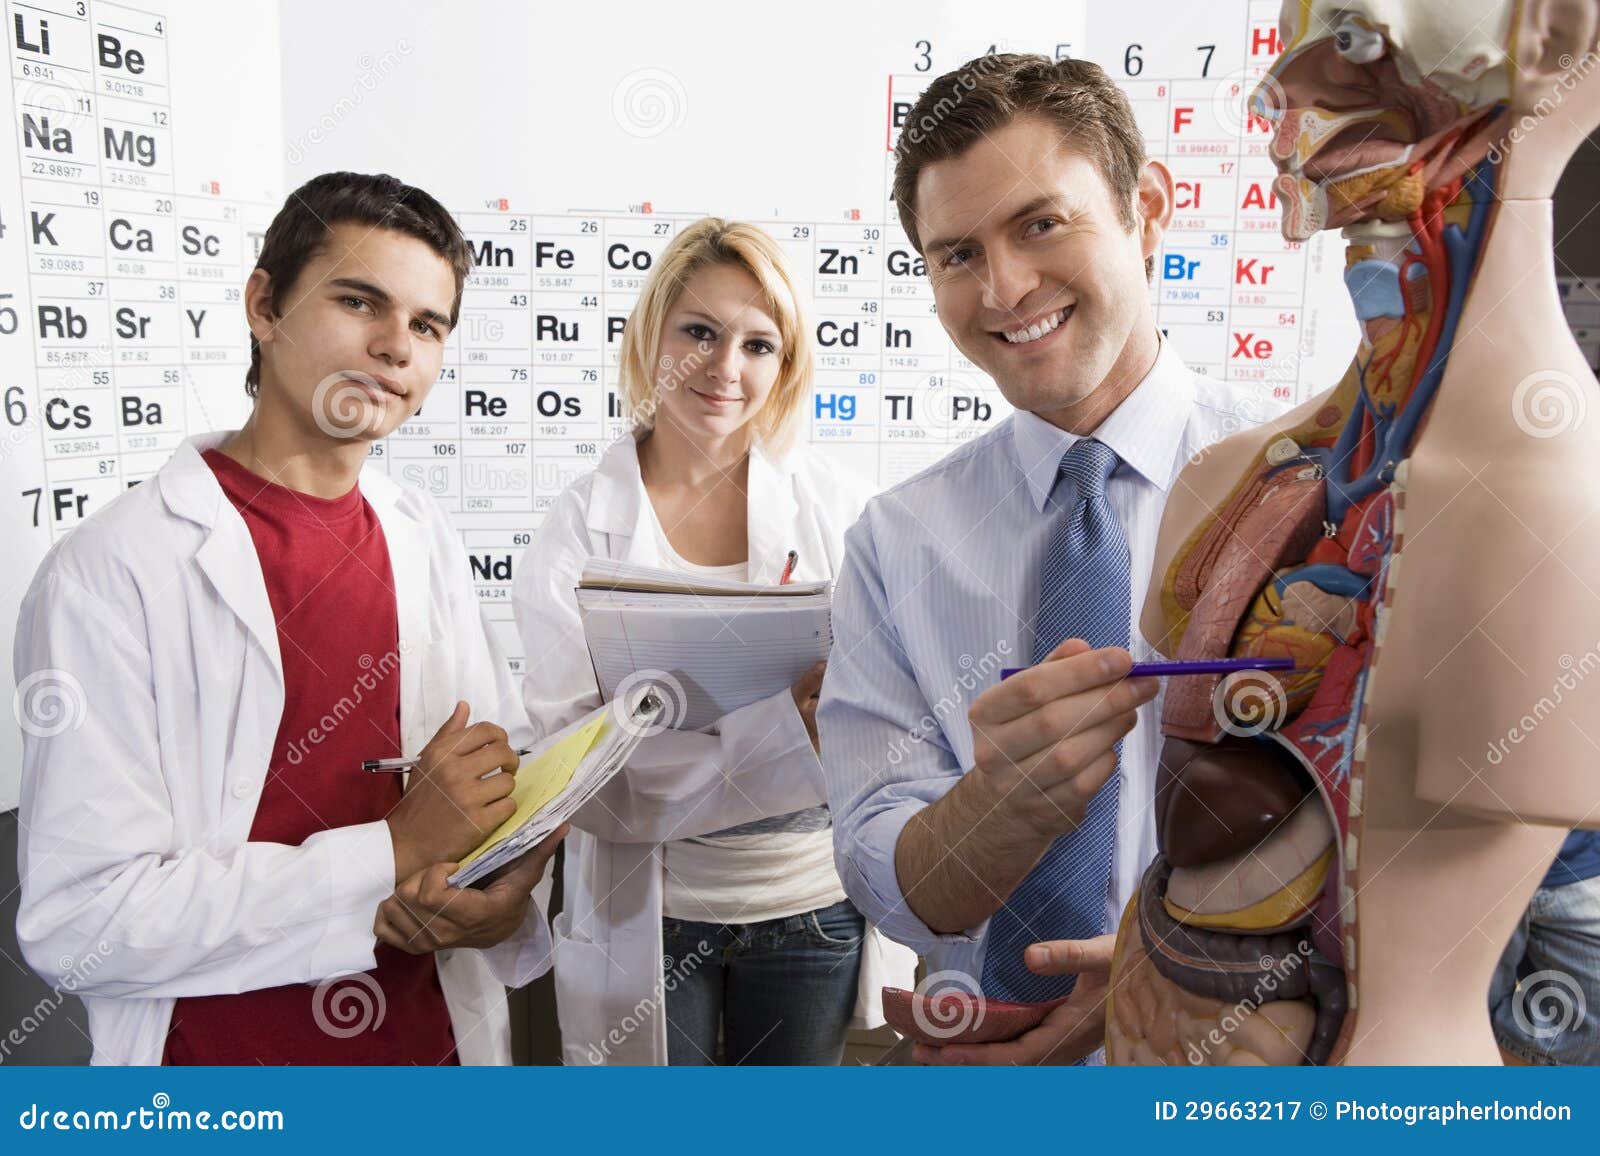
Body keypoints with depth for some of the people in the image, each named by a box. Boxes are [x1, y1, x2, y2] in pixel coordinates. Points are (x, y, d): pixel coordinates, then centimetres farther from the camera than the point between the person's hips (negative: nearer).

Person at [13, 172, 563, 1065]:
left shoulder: (426, 542, 0)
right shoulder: (109, 573, -17)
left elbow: (512, 760, 5)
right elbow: (78, 918, -21)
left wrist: (510, 897, -15)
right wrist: (395, 851, -23)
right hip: (218, 1089, -4)